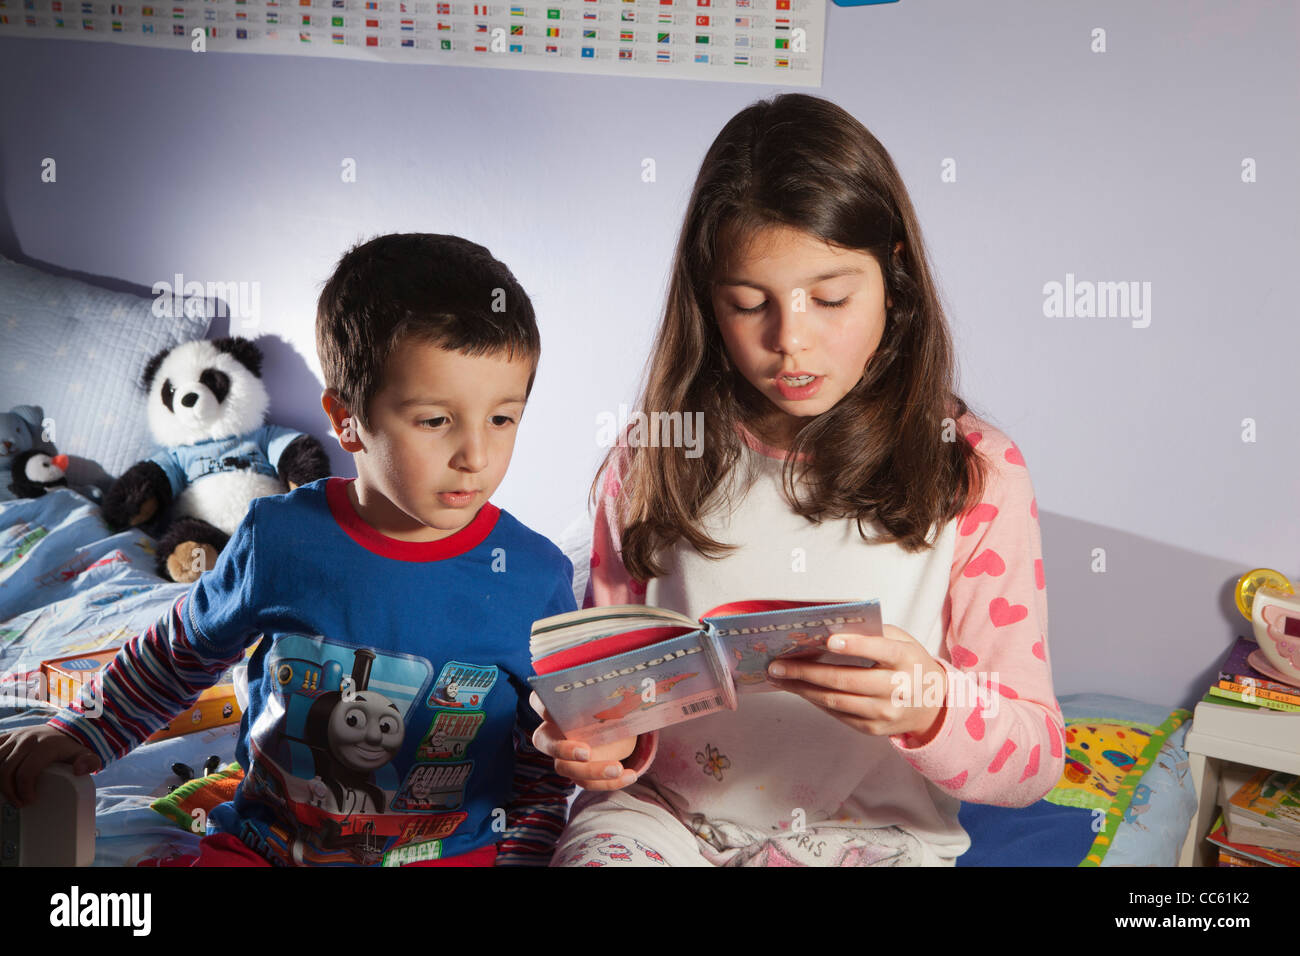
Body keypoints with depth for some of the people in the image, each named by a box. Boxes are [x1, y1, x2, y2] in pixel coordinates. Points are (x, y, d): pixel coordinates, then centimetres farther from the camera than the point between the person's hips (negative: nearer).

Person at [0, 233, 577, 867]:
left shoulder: (538, 580, -12)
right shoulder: (278, 537, -9)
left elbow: (546, 763, 1)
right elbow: (180, 650, 13)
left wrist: (520, 858, -8)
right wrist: (85, 731, 13)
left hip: (453, 851, 1)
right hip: (264, 842, 0)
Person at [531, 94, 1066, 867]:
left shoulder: (976, 473, -2)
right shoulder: (653, 463, 2)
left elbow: (1035, 760, -2)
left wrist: (929, 707, -23)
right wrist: (598, 743, -11)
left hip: (875, 835, 1)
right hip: (666, 812, 0)